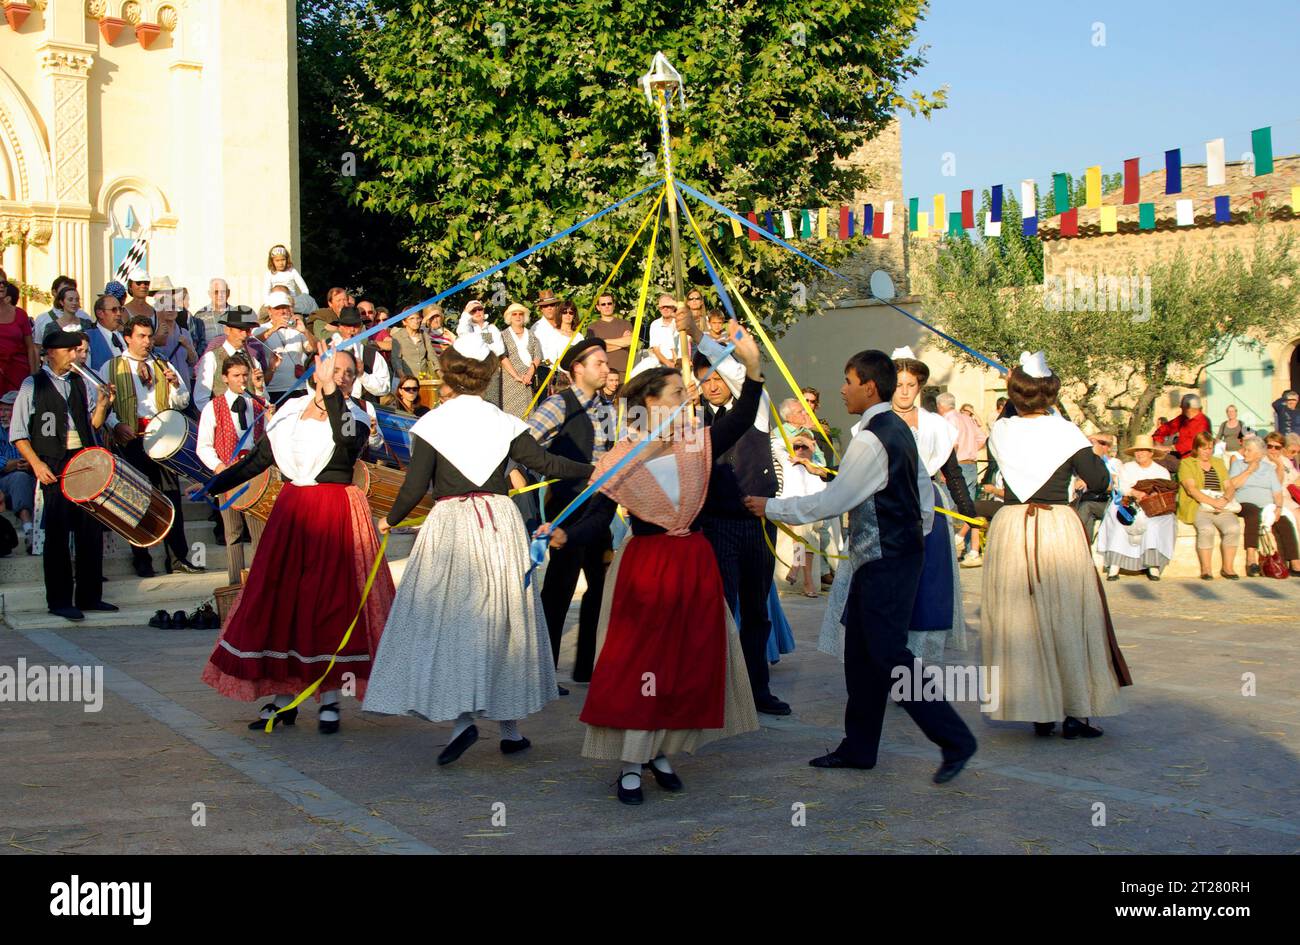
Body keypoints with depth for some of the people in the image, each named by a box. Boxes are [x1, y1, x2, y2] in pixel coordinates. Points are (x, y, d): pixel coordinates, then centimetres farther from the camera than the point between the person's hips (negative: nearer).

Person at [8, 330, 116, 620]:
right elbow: (18, 433, -1)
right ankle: (60, 601, 4)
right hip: (53, 467, -4)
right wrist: (37, 464, -12)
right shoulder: (33, 386, 1)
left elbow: (94, 424, 13)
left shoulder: (81, 383, 13)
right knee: (58, 533, -2)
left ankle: (89, 596, 14)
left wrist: (102, 405, -6)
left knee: (91, 530, 4)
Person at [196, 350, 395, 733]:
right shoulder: (290, 411, 9)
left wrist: (331, 393, -29)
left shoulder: (354, 417, -1)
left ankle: (330, 700, 6)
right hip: (291, 511, 4)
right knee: (278, 597, 4)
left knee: (331, 600, -3)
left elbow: (346, 441, -26)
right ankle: (282, 698, 14)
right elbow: (258, 458, 12)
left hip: (336, 514, -4)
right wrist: (213, 485, 5)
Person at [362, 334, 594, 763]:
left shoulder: (432, 423, -3)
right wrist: (592, 470, 19)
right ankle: (511, 728, 16)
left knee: (447, 619, 3)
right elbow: (545, 462, 4)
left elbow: (415, 486, -5)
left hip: (449, 523, -2)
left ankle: (461, 717, -13)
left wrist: (391, 519, 12)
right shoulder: (504, 422, 2)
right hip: (500, 521, 3)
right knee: (504, 619, 10)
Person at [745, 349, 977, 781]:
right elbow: (922, 485, 17)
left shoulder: (871, 439, -19)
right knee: (860, 653, 13)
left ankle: (955, 740, -1)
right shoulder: (899, 428, 12)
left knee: (890, 655, -7)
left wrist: (771, 507, -9)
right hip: (898, 549, 10)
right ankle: (858, 748, 20)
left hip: (885, 562, -10)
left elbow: (832, 502, -18)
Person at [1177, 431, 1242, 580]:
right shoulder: (1186, 463, 8)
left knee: (1234, 528, -27)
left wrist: (1225, 499, -9)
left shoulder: (1218, 463, 25)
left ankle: (1227, 567, -17)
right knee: (1207, 529, -35)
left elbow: (1230, 486, 15)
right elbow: (1191, 489, -7)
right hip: (1197, 506, -4)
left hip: (1222, 506, 4)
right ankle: (1205, 569, -26)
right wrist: (1213, 502, -19)